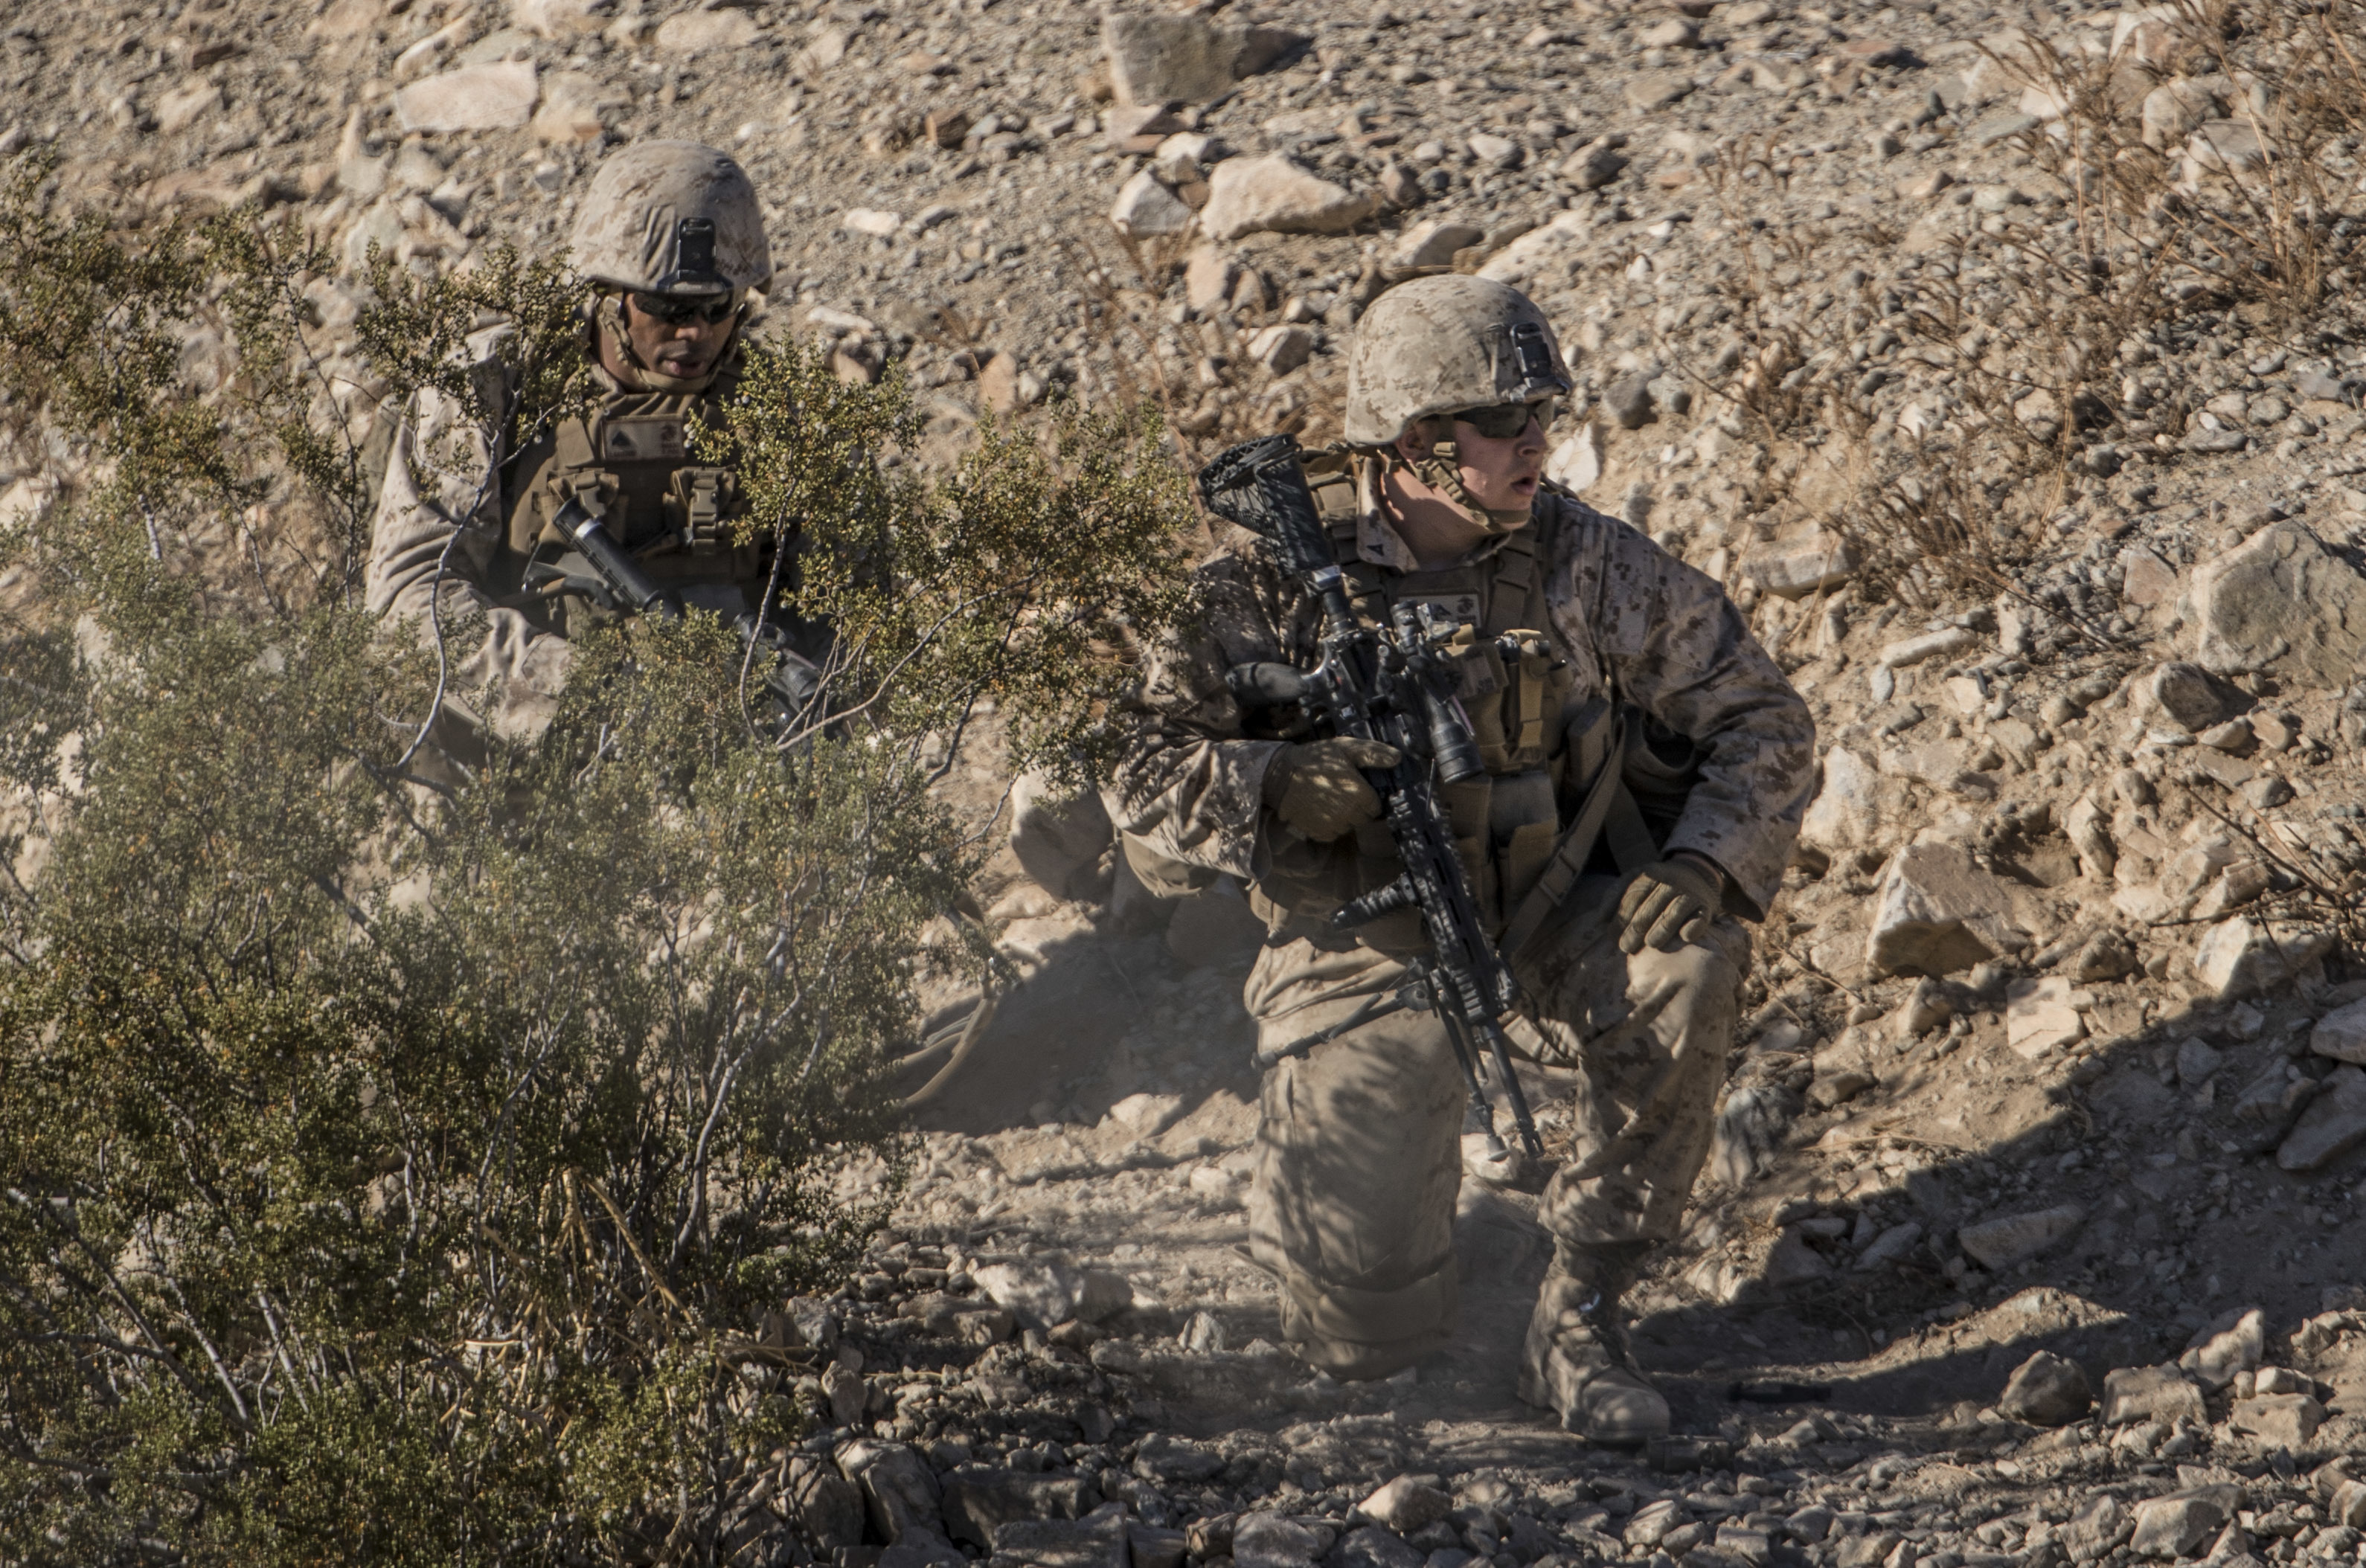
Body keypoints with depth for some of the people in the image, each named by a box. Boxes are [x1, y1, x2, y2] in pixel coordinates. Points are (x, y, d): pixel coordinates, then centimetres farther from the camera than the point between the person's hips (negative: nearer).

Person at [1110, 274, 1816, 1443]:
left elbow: (1761, 718, 0)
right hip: (1365, 941, -2)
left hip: (1543, 919, 2)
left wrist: (1705, 864, -19)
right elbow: (1145, 784, -13)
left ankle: (1577, 1314, -17)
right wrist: (1280, 785, -34)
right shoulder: (1276, 579, -11)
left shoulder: (1582, 561, -6)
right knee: (1366, 1336, -11)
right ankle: (1320, 1172, 28)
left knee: (1683, 968, -34)